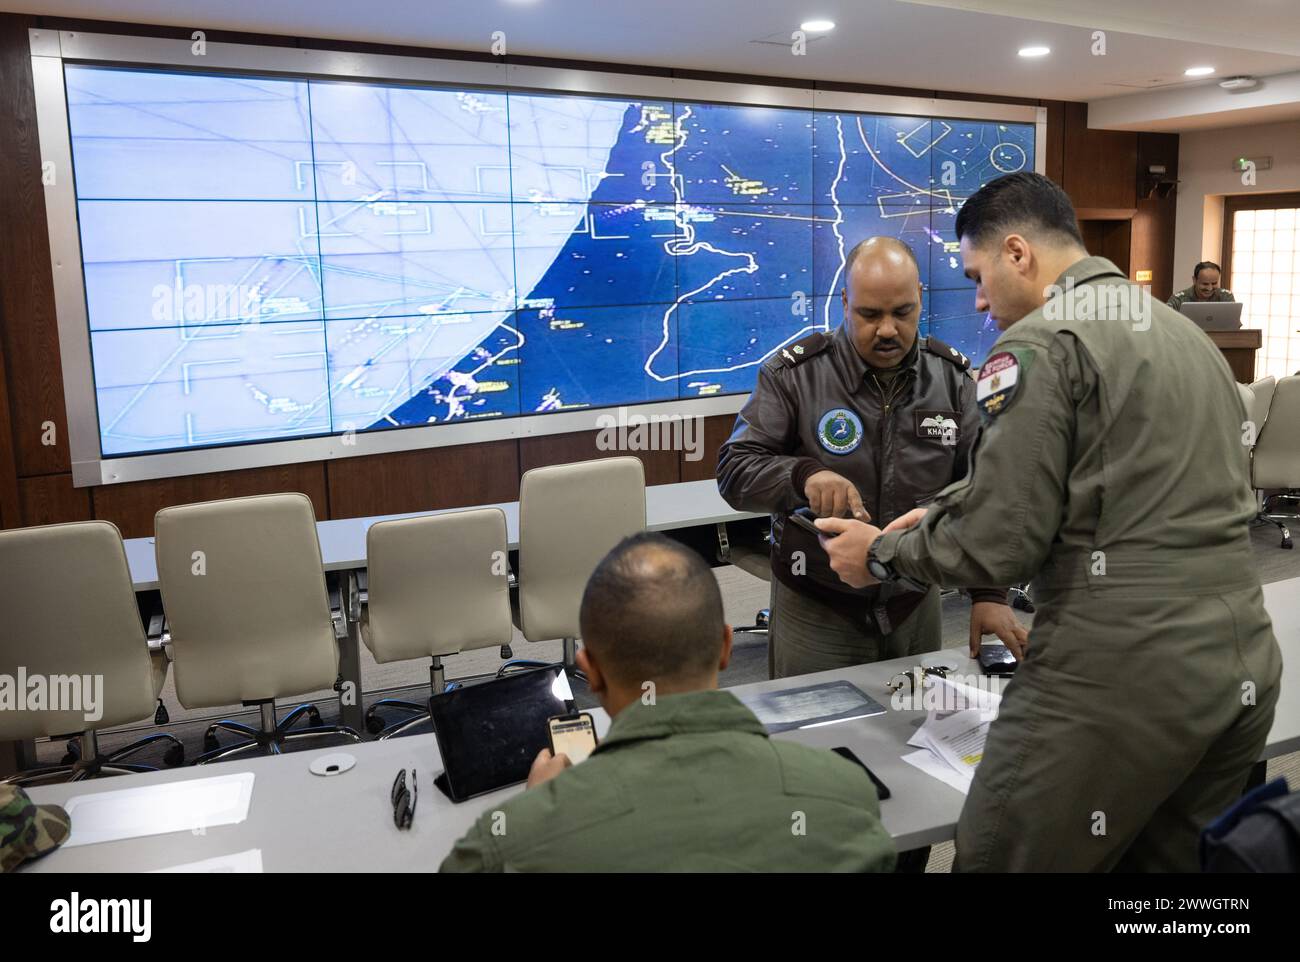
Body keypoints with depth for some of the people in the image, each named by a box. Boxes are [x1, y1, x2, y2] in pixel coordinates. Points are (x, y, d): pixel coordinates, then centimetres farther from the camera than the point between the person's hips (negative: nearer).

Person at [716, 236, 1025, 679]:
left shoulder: (952, 377, 0)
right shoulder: (794, 373, -10)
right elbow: (734, 470, -13)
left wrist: (989, 593, -11)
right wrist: (805, 475, -33)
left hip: (917, 605, 4)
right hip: (814, 610, -3)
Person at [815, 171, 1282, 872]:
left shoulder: (1040, 343, -10)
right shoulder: (1183, 331, 18)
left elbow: (999, 544, -14)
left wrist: (885, 554, 3)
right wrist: (943, 514, 22)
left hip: (1123, 677, -9)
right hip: (1244, 665, 9)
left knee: (1000, 859, 4)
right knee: (1166, 860, 20)